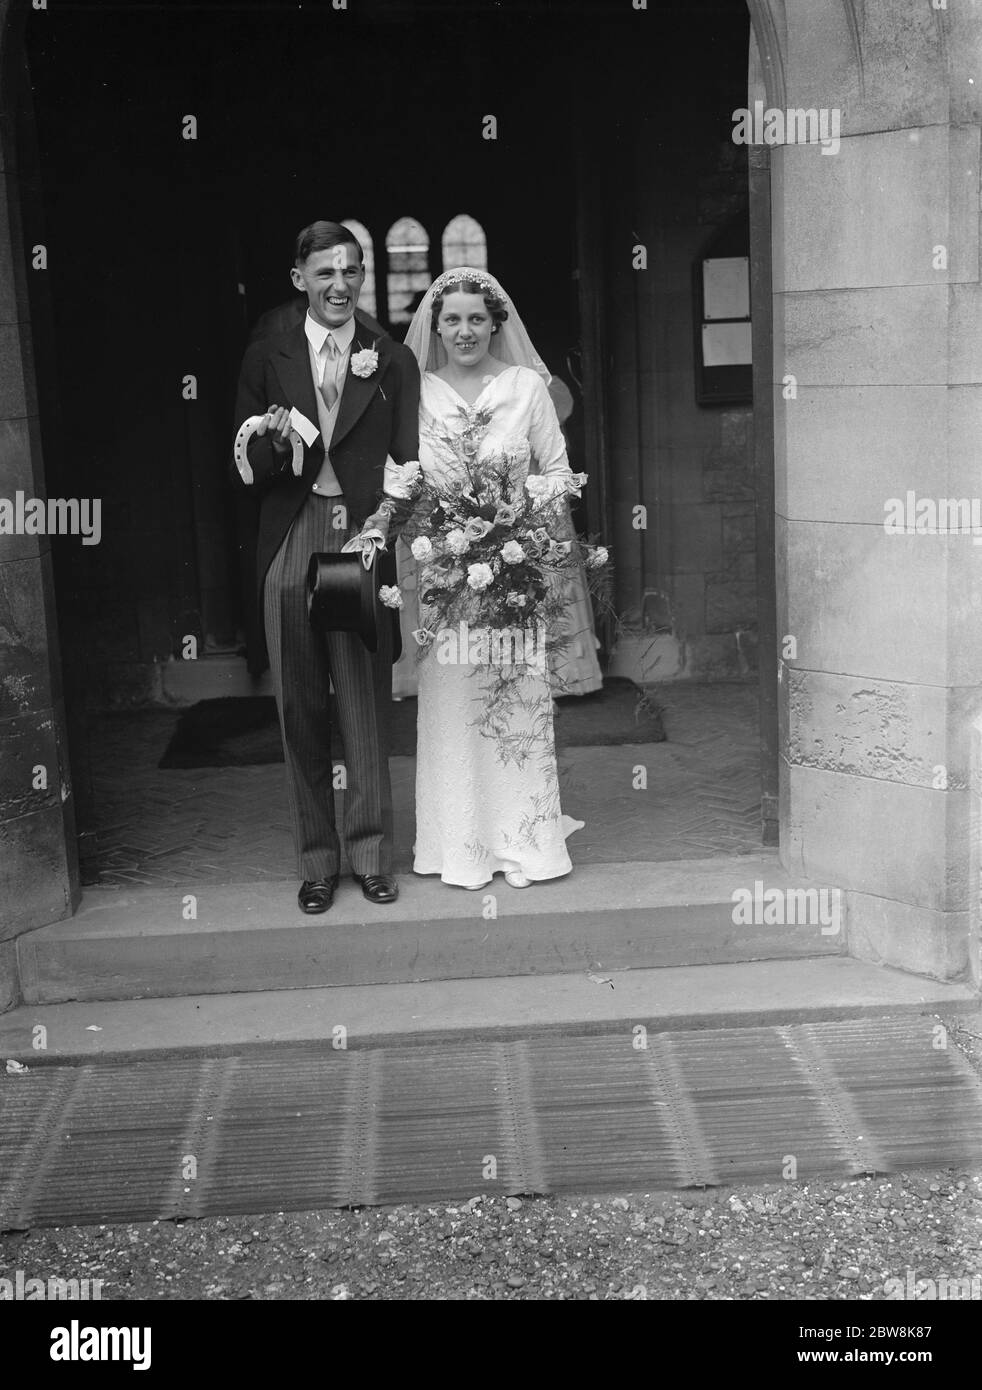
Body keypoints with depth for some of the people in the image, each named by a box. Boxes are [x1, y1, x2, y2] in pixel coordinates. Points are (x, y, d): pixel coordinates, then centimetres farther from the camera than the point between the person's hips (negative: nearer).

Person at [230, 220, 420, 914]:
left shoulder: (393, 362, 9)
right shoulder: (266, 359, 10)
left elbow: (407, 462, 4)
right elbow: (244, 469, 8)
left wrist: (384, 520, -14)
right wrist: (274, 442, -13)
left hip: (362, 539, -1)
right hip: (290, 543, 1)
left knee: (367, 704, 2)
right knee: (300, 708, 5)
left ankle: (372, 854, 14)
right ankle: (317, 859, 16)